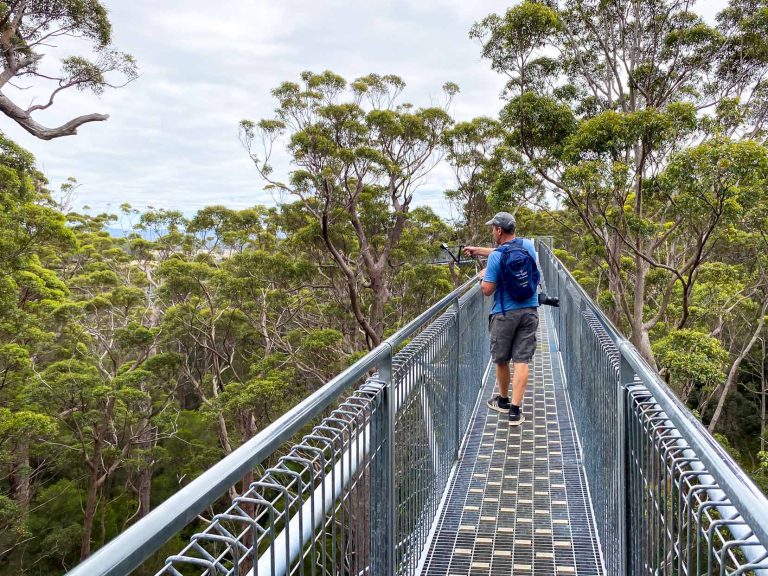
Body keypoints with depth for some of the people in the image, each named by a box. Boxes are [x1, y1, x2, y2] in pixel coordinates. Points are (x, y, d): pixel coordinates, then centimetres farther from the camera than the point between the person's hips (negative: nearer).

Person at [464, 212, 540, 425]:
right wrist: (478, 250, 31)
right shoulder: (528, 245, 3)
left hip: (505, 314, -4)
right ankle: (515, 409, -4)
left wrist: (483, 276, 9)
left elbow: (487, 290, -12)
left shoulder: (496, 256, -14)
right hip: (530, 311, 4)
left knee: (501, 360, 14)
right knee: (522, 361, 0)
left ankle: (503, 401, 31)